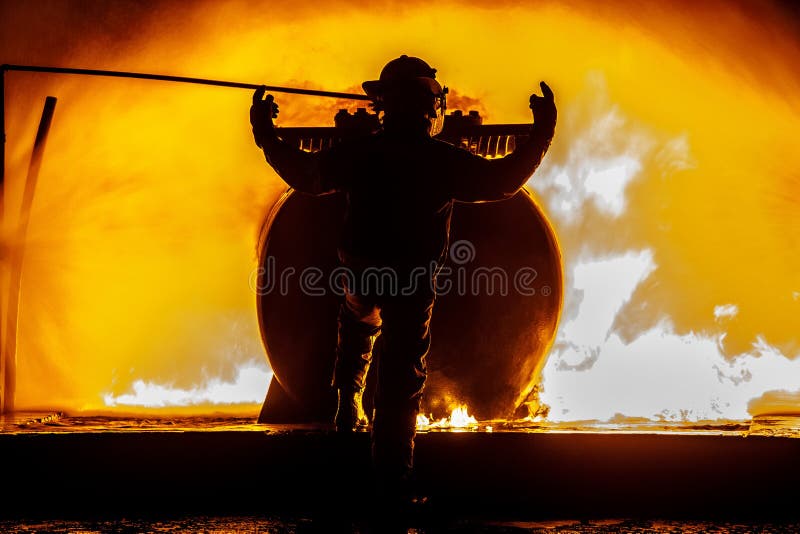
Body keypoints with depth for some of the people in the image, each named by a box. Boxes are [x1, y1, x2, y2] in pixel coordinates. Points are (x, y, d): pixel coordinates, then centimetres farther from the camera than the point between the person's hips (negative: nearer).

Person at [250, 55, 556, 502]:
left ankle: (349, 409, 37)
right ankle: (392, 468, 8)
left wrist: (267, 137, 22)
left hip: (359, 277, 3)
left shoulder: (356, 153, -6)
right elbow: (505, 181, -1)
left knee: (357, 332, 35)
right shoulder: (445, 160, -11)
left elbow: (305, 175, 7)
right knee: (403, 373, 6)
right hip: (414, 285, -3)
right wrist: (542, 134, 10)